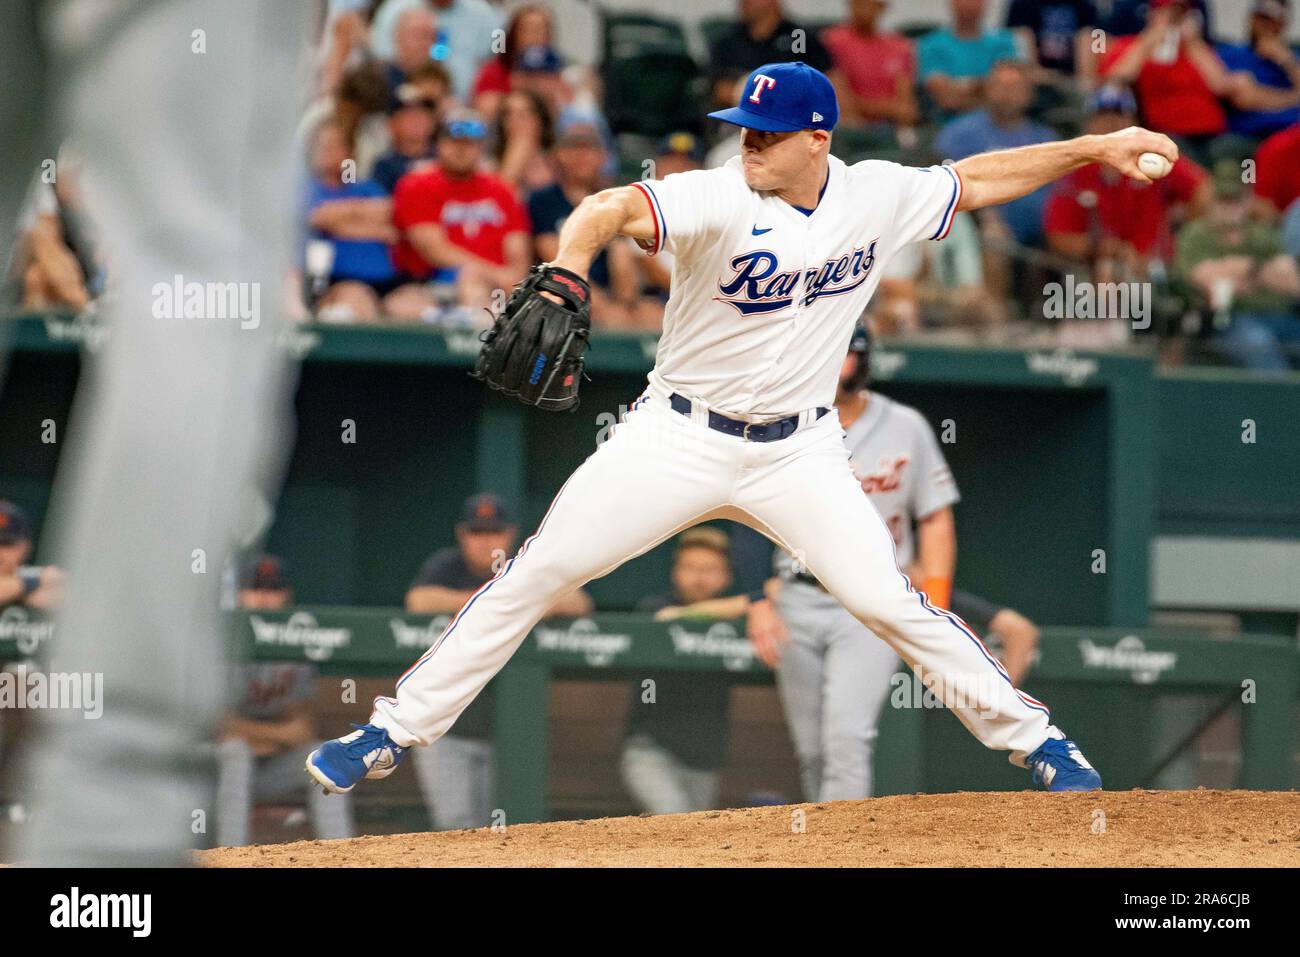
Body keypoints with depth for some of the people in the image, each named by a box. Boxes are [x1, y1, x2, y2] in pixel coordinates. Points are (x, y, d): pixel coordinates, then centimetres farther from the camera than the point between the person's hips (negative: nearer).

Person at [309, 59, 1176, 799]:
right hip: (680, 437, -2)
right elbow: (612, 209, -37)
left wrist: (1093, 149, 8)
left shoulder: (877, 196, -5)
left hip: (799, 454, 2)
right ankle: (396, 732, 3)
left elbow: (976, 181, 11)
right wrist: (567, 273, -58)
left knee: (887, 600, -10)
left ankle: (1031, 736, 7)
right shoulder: (720, 201, -20)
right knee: (540, 571, -6)